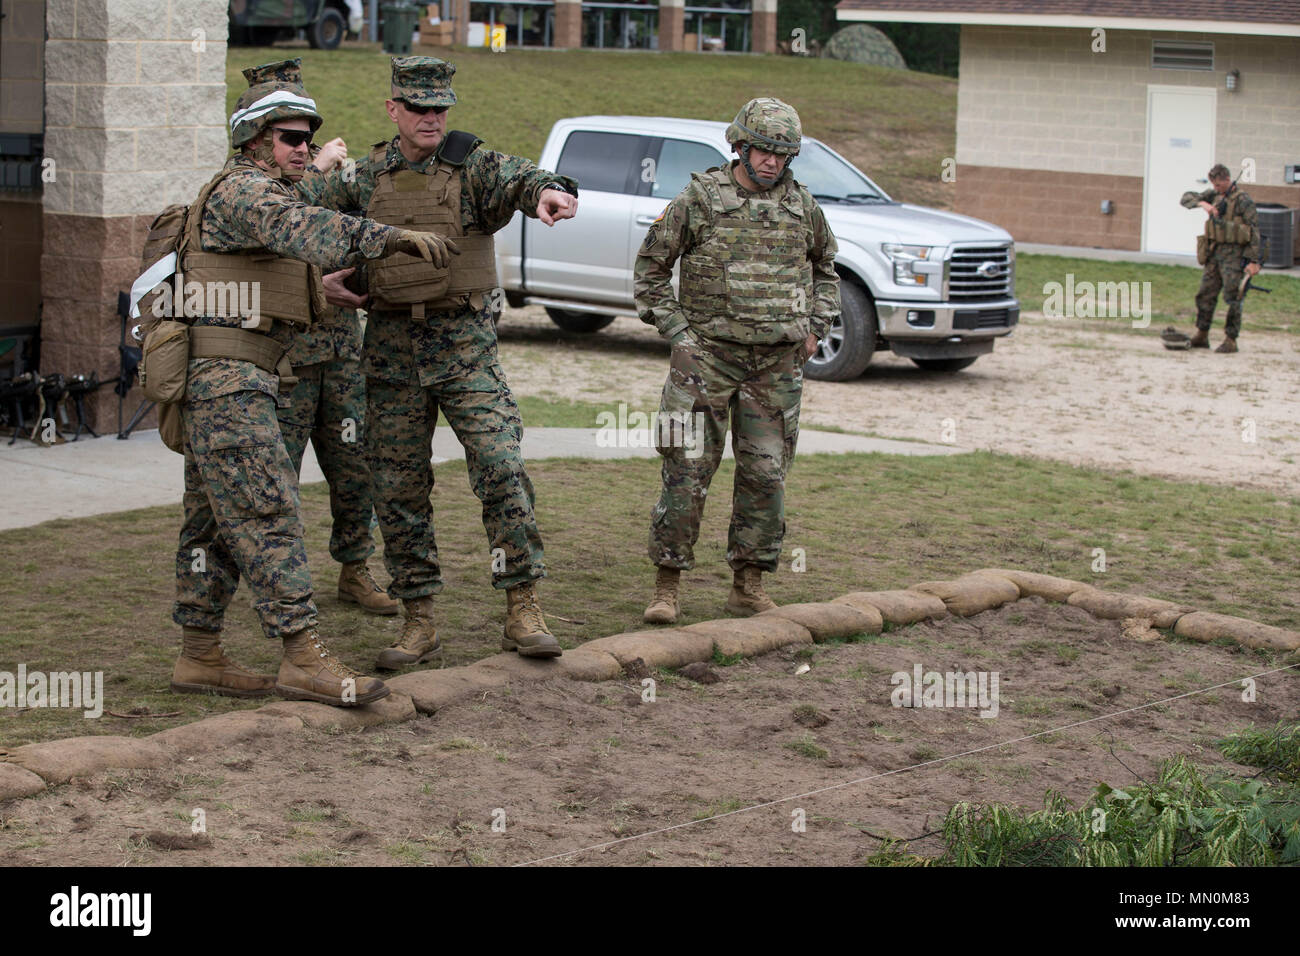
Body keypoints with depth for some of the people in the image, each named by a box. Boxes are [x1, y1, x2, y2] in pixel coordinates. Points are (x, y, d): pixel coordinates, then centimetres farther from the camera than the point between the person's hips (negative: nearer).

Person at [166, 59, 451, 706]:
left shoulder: (257, 194, 22)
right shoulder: (245, 189, -11)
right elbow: (300, 228, -30)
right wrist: (389, 236, -39)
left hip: (220, 385, 11)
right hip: (227, 379, -11)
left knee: (213, 524, 12)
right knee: (267, 515, -13)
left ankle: (200, 659, 16)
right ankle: (304, 660, -16)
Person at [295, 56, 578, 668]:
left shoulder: (473, 166, -3)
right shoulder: (366, 177, 8)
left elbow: (516, 178, -24)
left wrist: (546, 191, -46)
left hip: (465, 347, -3)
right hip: (392, 350, 3)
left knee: (502, 468, -14)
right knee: (398, 489, 4)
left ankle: (523, 615, -6)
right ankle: (419, 624, 13)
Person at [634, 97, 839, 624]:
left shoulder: (803, 207, 7)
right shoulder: (700, 199, -5)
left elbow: (825, 267, 25)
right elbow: (651, 265, 3)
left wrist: (815, 325, 12)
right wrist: (675, 330, -4)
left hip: (777, 363, 3)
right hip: (707, 356, -3)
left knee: (766, 474, 4)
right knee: (688, 470, -6)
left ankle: (749, 585, 14)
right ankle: (667, 585, 1)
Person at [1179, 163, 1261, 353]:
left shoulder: (1243, 200, -9)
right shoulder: (1213, 195, 10)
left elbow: (1254, 230, -9)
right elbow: (1186, 198, 8)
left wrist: (1253, 260, -13)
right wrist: (1203, 204, -13)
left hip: (1233, 255, -7)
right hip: (1214, 254, 7)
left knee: (1232, 298, -5)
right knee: (1205, 295, 8)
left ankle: (1231, 340, 0)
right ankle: (1202, 336, 17)